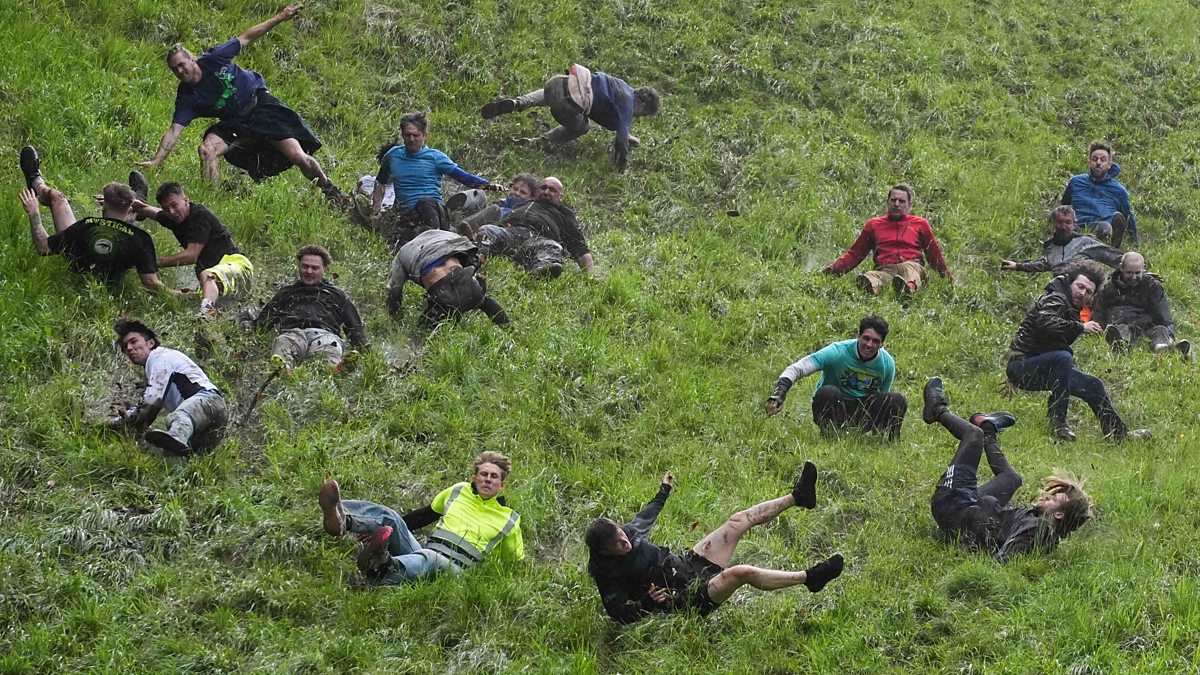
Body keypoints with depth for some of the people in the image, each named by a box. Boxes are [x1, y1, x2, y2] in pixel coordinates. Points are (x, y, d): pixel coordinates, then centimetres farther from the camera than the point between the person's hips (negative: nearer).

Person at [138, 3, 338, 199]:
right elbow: (174, 131, -14)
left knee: (299, 157, -12)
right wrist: (156, 160, -28)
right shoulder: (187, 97, -10)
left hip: (261, 104, -2)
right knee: (207, 149, -25)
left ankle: (331, 193, 9)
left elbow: (245, 39, -2)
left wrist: (279, 18, -2)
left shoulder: (213, 59, -12)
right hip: (236, 124, 2)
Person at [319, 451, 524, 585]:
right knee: (388, 517, -18)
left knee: (430, 558, -41)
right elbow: (424, 515, 31)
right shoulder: (459, 492, 23)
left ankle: (382, 569, -74)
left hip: (452, 569, -5)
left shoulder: (509, 521, 14)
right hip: (421, 554, 5)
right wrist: (394, 530, 25)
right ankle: (342, 520, -52)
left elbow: (517, 563, 18)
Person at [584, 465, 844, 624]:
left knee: (738, 521, 2)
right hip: (691, 597, -9)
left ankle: (798, 497, 14)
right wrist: (648, 602, -38)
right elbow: (619, 614, -21)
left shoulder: (627, 532, 2)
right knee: (740, 572, -31)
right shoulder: (607, 574, -20)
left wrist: (664, 492, 37)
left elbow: (645, 517, 22)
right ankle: (808, 577, -17)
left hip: (689, 564, 9)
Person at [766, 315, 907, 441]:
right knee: (828, 392, -37)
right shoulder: (839, 352, -23)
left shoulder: (887, 363, -8)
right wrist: (779, 391, -46)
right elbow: (797, 368, -31)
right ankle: (828, 436, -17)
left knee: (898, 400, -21)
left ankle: (893, 441, 0)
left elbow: (883, 396, 9)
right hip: (834, 407, -3)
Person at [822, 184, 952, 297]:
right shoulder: (873, 225, 26)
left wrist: (948, 277, 17)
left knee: (909, 267, -38)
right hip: (884, 269, 1)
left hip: (912, 266, -1)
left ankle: (909, 287, -72)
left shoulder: (920, 224, 24)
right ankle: (870, 288, -71)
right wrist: (832, 269, 11)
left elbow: (935, 255, 28)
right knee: (870, 277, -36)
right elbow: (854, 254, 25)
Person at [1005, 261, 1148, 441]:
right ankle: (1058, 425, -30)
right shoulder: (1055, 299, -16)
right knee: (1063, 358, -37)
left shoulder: (1072, 310, 15)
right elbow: (1044, 323, -37)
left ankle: (1120, 433, 26)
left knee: (1094, 386, 13)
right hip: (1022, 366, -11)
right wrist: (1081, 327, -32)